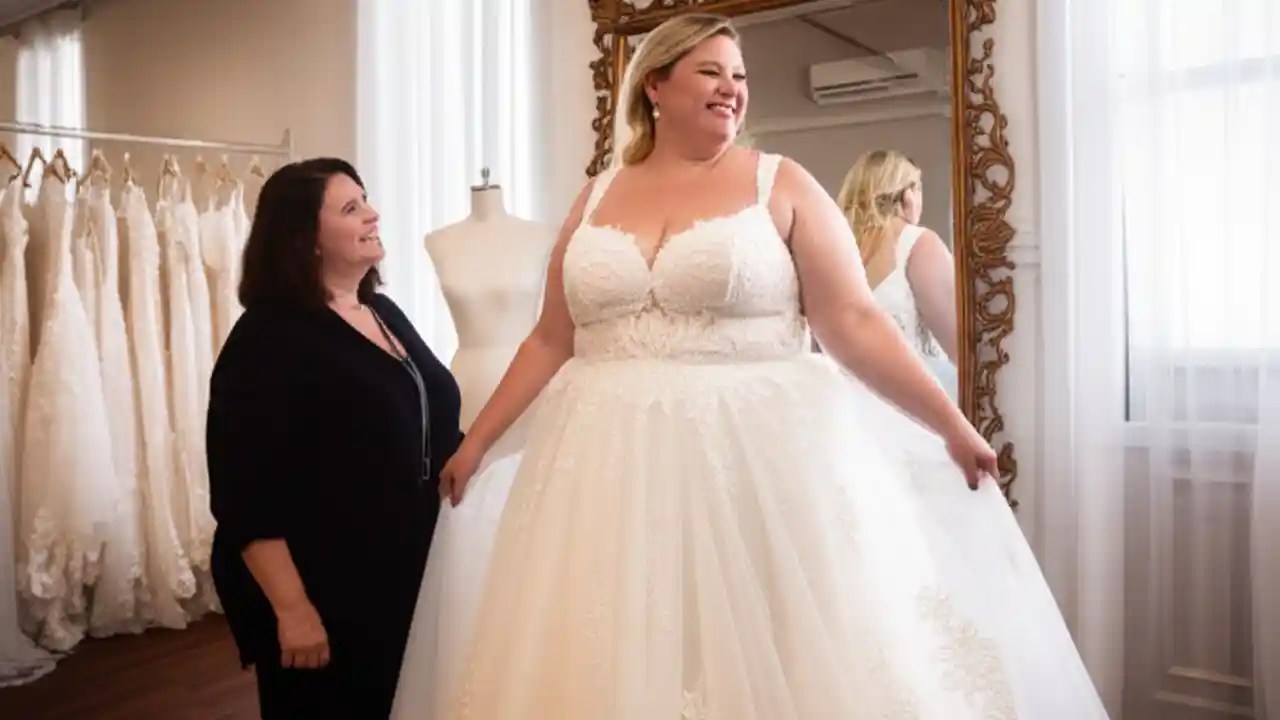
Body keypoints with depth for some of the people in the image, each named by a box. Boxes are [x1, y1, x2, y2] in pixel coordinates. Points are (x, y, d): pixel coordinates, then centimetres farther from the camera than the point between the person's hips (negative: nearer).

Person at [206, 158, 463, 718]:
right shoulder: (268, 337, -15)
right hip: (322, 592, -7)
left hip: (401, 578, 7)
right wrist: (292, 608, -21)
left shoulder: (384, 312, 8)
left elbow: (429, 430, 17)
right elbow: (247, 493, -19)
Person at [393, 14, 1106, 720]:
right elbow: (551, 342, 13)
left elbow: (855, 323, -2)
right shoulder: (597, 197, 10)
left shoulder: (782, 185, 2)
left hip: (757, 457, -2)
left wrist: (953, 425, -7)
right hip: (616, 464, 3)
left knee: (760, 662, 3)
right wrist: (476, 442, 12)